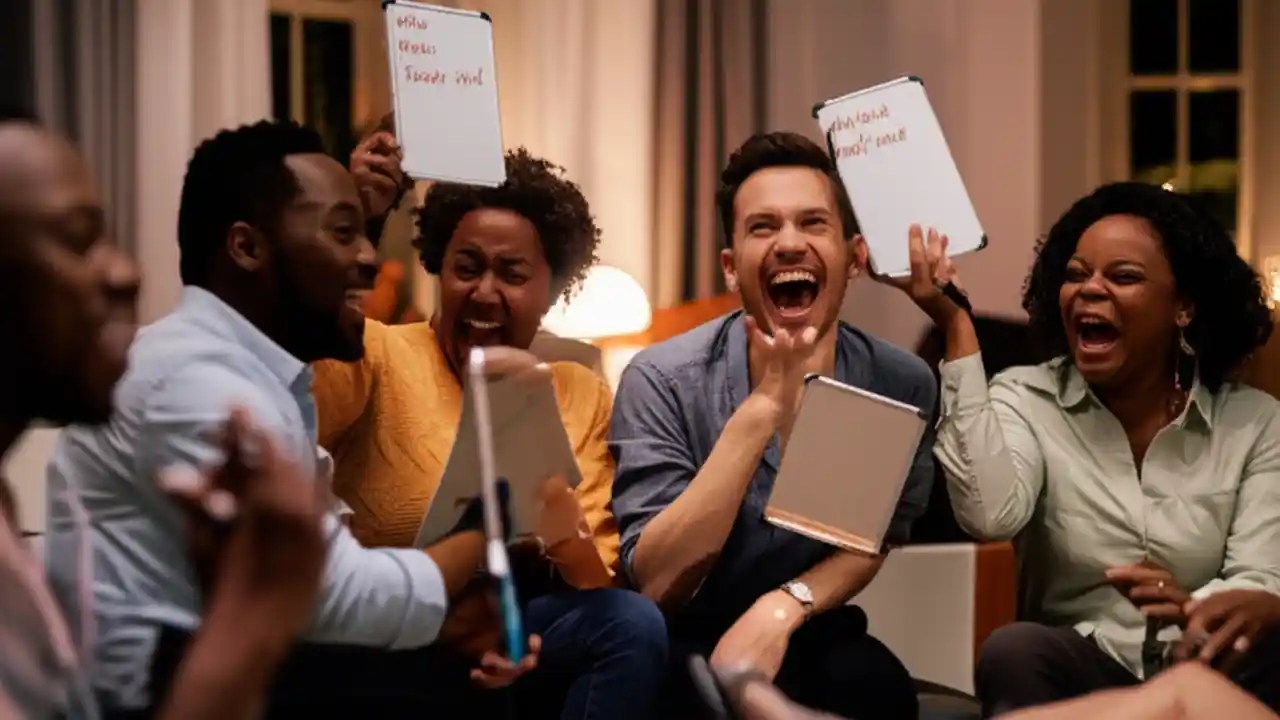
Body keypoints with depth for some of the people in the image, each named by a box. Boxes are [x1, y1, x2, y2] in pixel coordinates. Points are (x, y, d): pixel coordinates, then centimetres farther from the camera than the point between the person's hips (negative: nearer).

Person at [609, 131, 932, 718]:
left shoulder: (900, 384, -7)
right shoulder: (664, 382, -16)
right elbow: (655, 586, -23)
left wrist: (785, 606, -16)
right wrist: (764, 405, -29)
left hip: (808, 639, 3)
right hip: (683, 648, -3)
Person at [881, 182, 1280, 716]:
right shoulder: (1027, 401, 2)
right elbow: (990, 516, -20)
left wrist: (1193, 610, -33)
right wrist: (956, 327, -19)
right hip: (1082, 671, 0)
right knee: (1014, 651, -33)